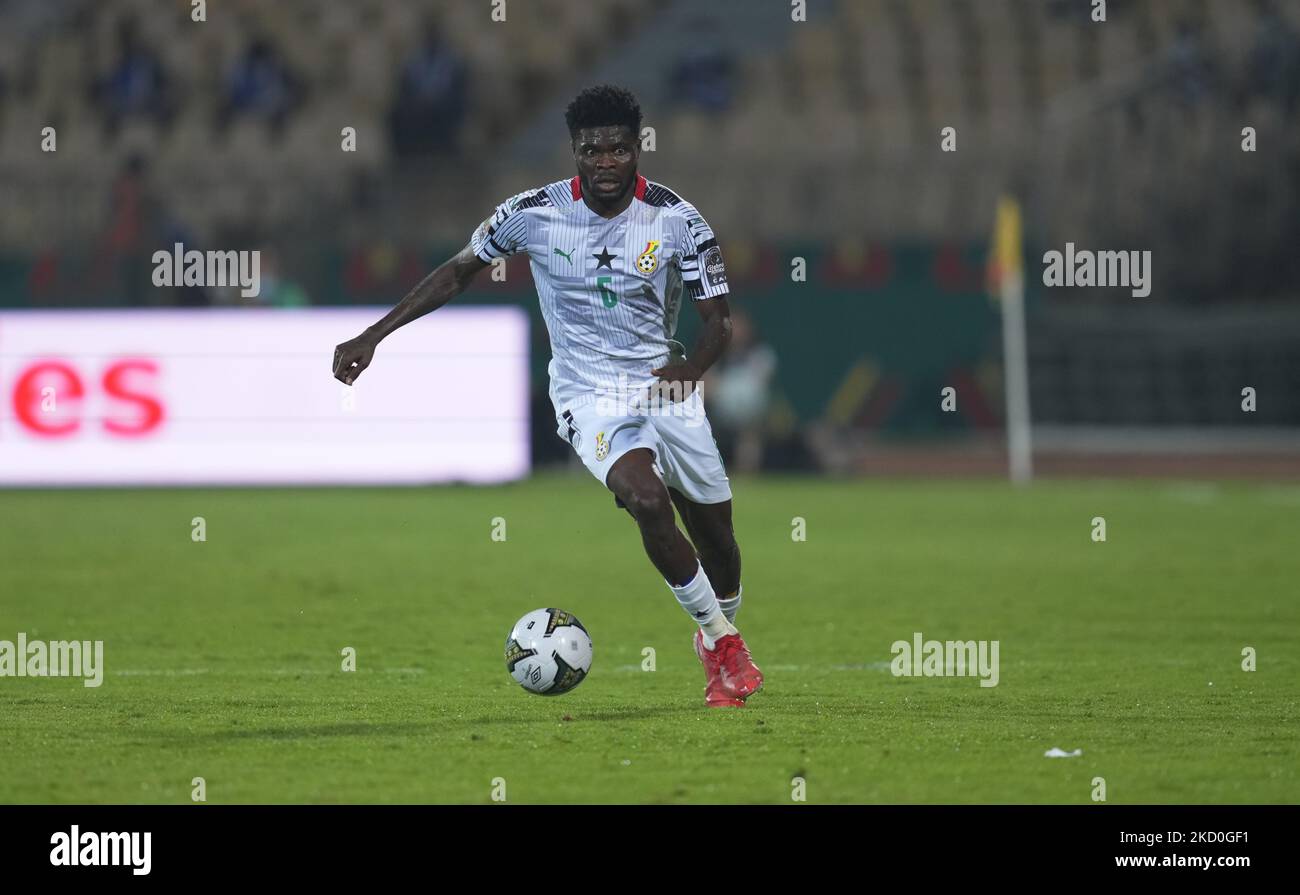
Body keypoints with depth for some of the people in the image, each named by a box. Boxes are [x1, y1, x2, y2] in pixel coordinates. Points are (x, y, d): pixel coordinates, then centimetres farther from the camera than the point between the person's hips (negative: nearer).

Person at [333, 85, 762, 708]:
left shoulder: (677, 220, -9)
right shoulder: (534, 213, -9)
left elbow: (717, 320, -5)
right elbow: (458, 274, 3)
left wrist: (694, 365, -26)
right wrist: (371, 337, -1)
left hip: (666, 388, 2)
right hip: (588, 394, -2)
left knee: (713, 532, 8)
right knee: (649, 501, -28)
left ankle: (720, 638, 40)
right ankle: (722, 641, -11)